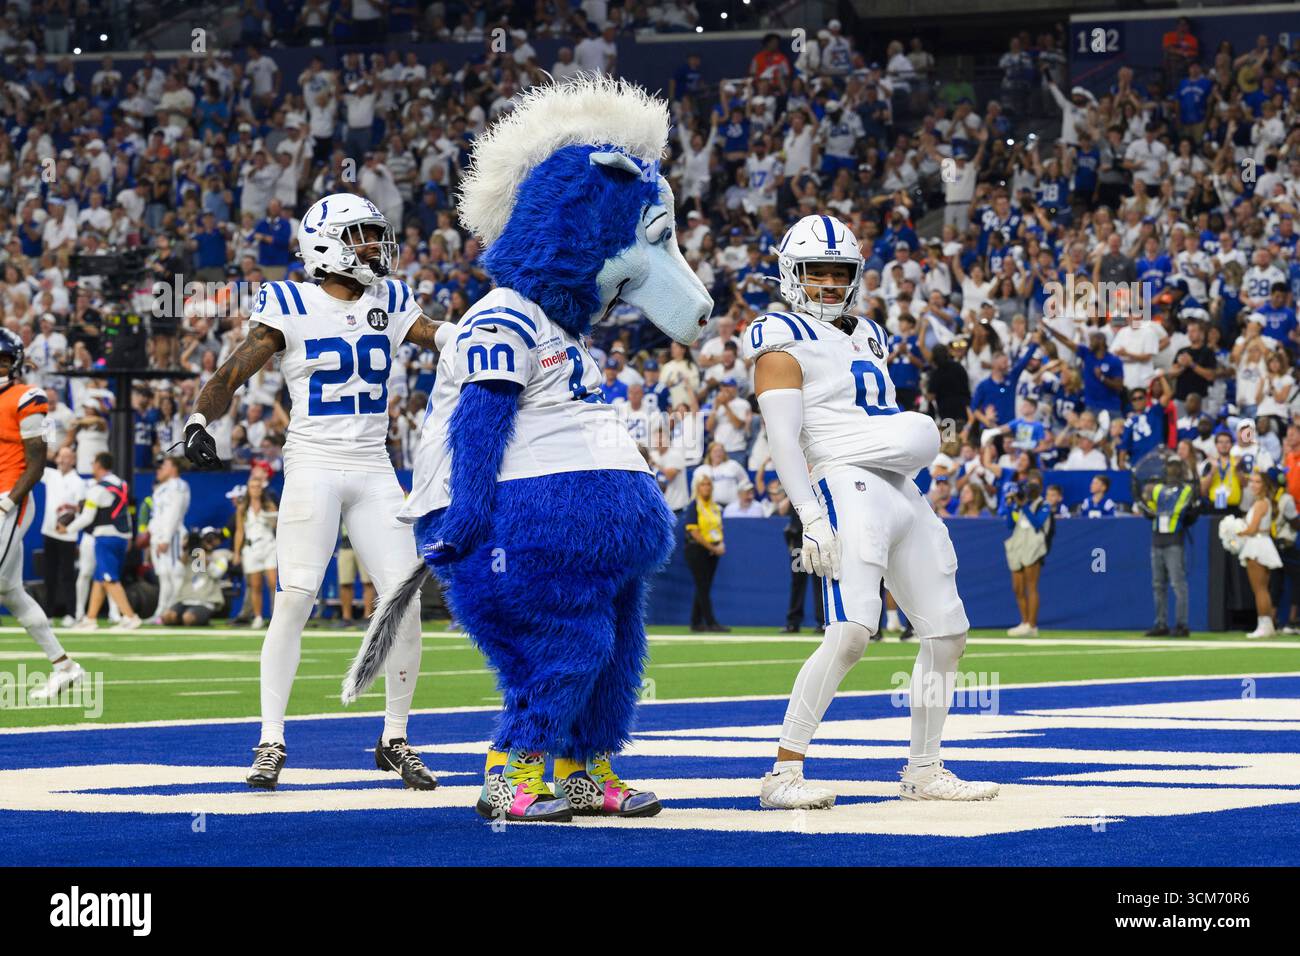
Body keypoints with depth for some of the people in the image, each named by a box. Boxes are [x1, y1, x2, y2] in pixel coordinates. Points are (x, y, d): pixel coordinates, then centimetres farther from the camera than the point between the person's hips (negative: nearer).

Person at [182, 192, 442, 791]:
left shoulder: (389, 303, 10)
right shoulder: (290, 306, -3)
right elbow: (235, 371, -7)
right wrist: (198, 421, -22)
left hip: (374, 472, 4)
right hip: (313, 466, -4)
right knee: (295, 599, -13)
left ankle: (395, 740, 10)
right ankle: (270, 743, -6)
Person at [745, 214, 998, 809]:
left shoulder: (869, 337, 24)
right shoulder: (785, 340, -1)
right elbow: (783, 439, -11)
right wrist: (812, 519, -20)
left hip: (902, 492, 9)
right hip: (847, 487, -9)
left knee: (948, 630, 10)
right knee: (850, 632, -23)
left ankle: (924, 771, 22)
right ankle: (783, 774, -20)